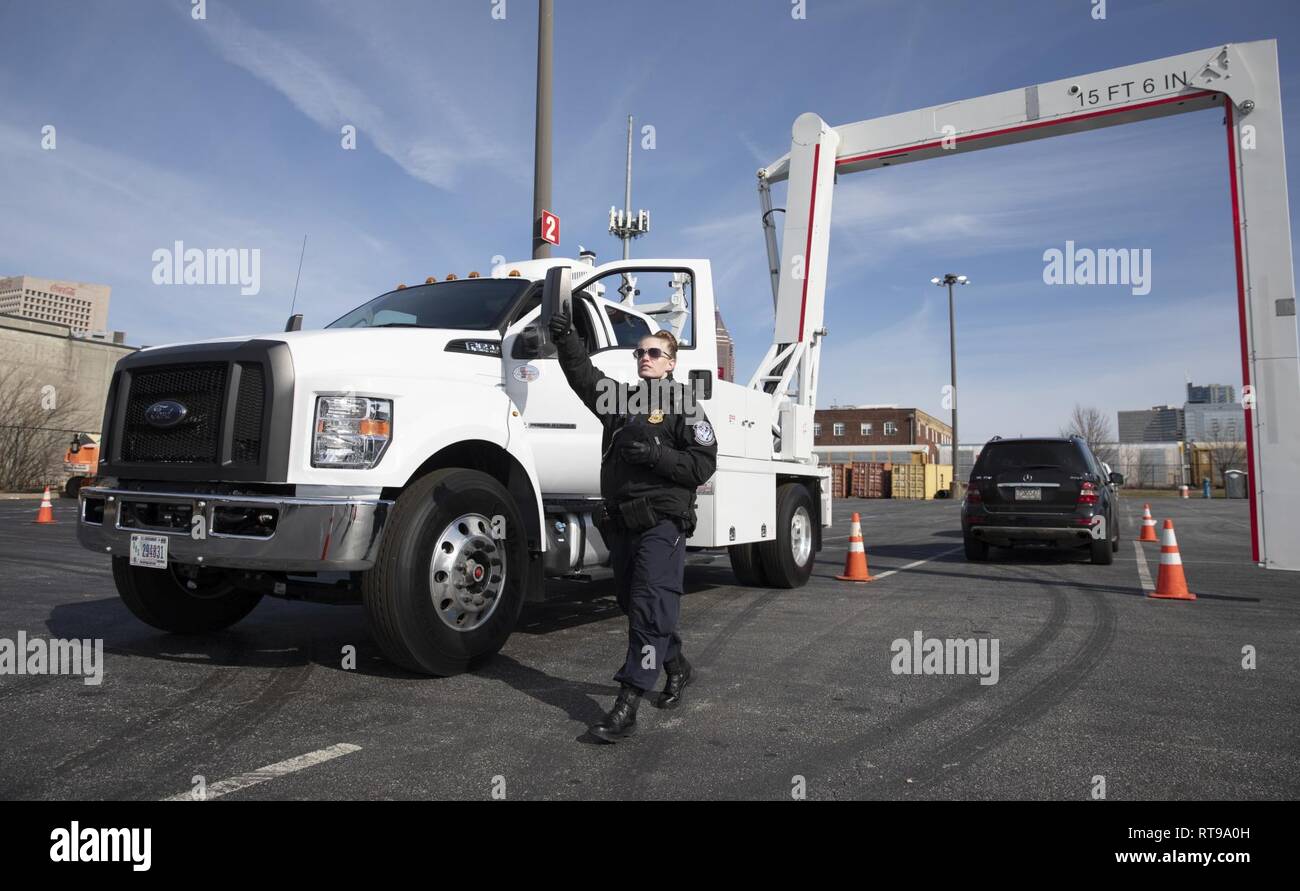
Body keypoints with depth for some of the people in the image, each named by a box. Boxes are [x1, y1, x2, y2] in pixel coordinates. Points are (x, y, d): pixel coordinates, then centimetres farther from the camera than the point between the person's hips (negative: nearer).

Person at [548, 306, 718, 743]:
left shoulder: (683, 407, 0)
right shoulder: (620, 401, 17)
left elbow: (703, 464, -8)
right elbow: (583, 374, 4)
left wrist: (656, 455, -19)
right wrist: (565, 338, -12)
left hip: (663, 522, -7)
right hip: (620, 522, 7)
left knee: (649, 607, -12)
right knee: (635, 604, 16)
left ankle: (626, 707, -13)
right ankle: (676, 667, 39)